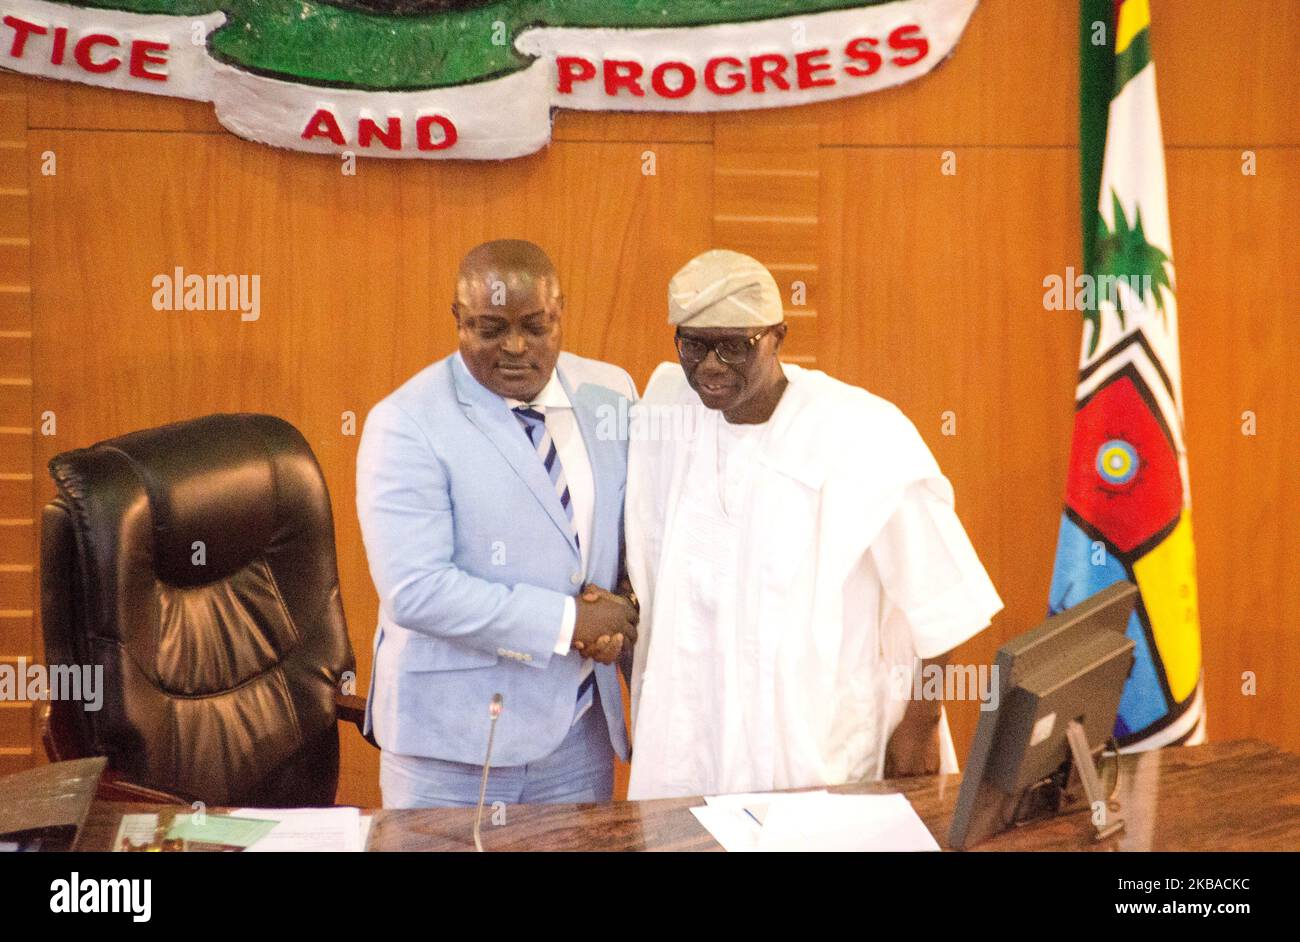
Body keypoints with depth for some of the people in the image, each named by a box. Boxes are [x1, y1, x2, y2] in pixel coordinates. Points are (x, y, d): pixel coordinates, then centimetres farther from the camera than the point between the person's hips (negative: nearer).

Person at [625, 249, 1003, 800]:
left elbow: (938, 601, -11)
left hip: (821, 749, -4)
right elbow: (649, 576, 6)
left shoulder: (863, 437, -18)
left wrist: (921, 725, -7)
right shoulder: (666, 401, -4)